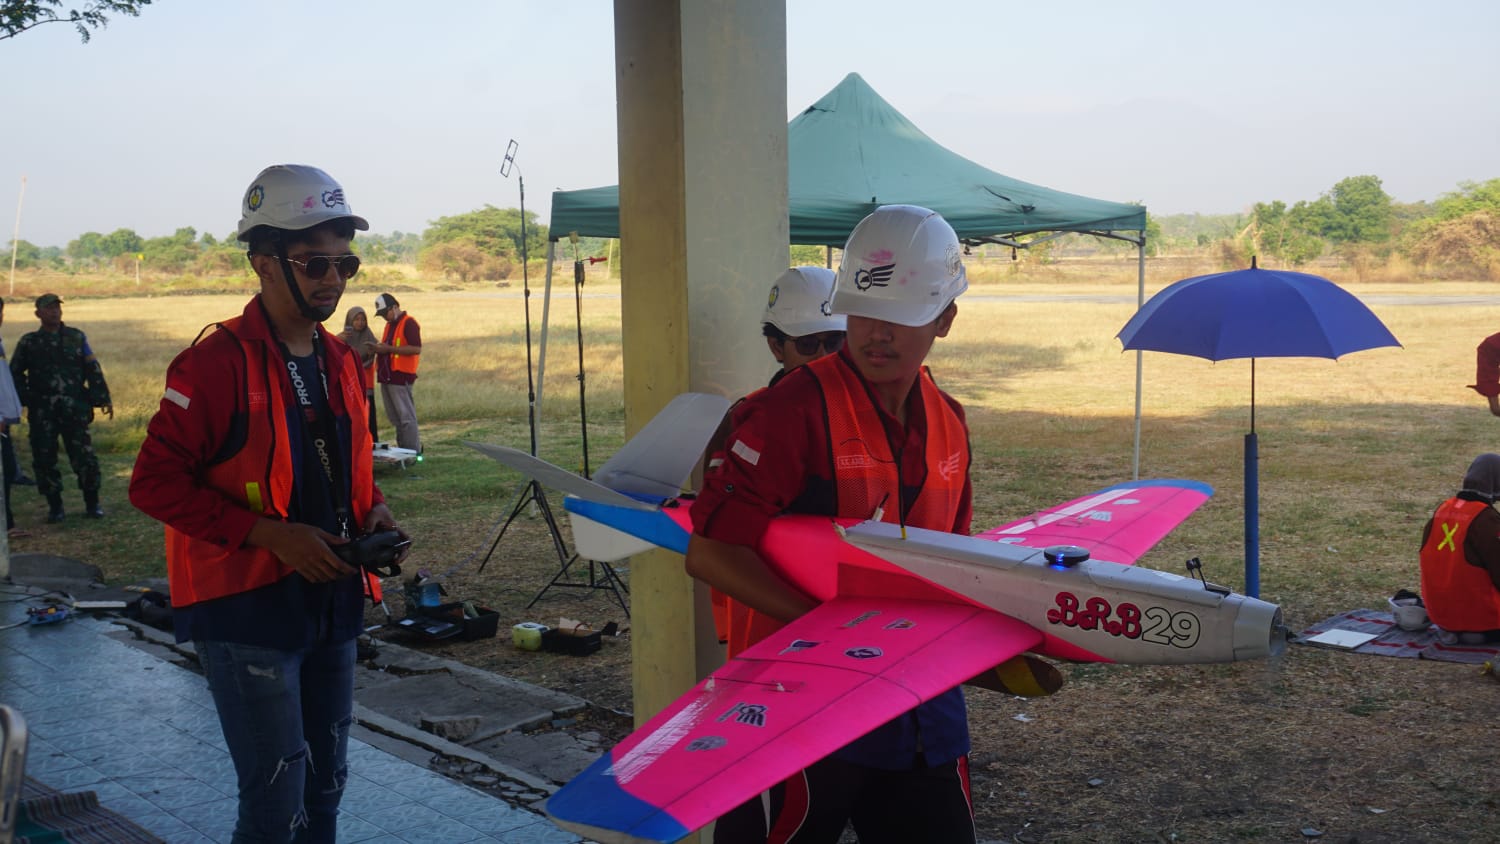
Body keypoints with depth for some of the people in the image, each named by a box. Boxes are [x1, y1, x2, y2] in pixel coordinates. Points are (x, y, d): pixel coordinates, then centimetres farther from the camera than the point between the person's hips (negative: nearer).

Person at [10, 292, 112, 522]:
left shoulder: (76, 337, 8)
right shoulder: (29, 342, 8)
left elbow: (93, 369, 7)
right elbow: (15, 373, 13)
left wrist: (103, 398, 0)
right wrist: (26, 398, -1)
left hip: (74, 409, -1)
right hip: (42, 412, 1)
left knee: (84, 456, -5)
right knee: (44, 458, 2)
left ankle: (92, 504, 8)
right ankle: (54, 507, 13)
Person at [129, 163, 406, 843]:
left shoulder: (340, 360, 9)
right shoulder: (218, 362, -15)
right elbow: (154, 483, -17)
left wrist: (372, 513, 1)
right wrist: (271, 535, -22)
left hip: (330, 602, 8)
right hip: (247, 613, -7)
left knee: (324, 786, 18)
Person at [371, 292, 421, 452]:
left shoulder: (409, 323, -9)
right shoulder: (389, 325, 20)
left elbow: (416, 349, -19)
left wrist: (389, 348, -19)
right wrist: (379, 348, 7)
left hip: (401, 376, -9)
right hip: (387, 376, 9)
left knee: (406, 416, -7)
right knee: (394, 417, 11)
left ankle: (413, 452, -4)